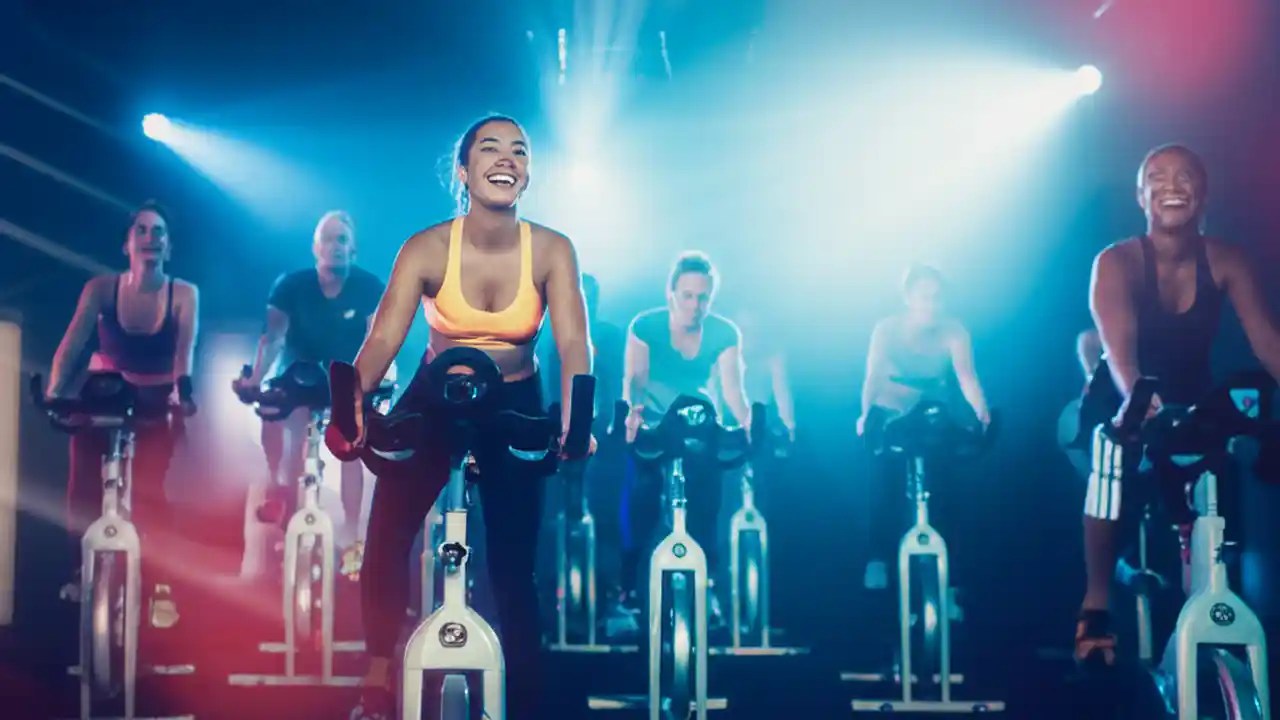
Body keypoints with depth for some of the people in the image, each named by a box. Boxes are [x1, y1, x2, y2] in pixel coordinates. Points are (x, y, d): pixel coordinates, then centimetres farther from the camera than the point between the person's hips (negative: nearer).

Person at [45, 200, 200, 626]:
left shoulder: (184, 294, -13)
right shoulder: (101, 288, -11)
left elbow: (185, 348, -24)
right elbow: (71, 345, -16)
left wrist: (182, 389, -42)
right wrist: (53, 391, -30)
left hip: (153, 403, -2)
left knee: (149, 490, -14)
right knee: (84, 488, -9)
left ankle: (162, 588, -10)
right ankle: (81, 572, 10)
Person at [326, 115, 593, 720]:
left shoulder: (551, 251, -19)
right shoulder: (427, 250, -20)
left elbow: (573, 341, -30)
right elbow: (383, 338, -30)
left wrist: (573, 417, -49)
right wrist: (353, 406, -49)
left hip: (515, 407, 0)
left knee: (512, 567, 0)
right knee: (386, 537, -11)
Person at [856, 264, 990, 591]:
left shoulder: (953, 331, -15)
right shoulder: (886, 329, -13)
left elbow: (966, 376, -29)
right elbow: (873, 377, -22)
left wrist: (981, 411, -48)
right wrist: (866, 413, -41)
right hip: (891, 418, 0)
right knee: (885, 490, -13)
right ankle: (878, 561, -7)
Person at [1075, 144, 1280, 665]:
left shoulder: (1225, 262, -16)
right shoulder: (1116, 263, -25)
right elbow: (1118, 344, -39)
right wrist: (1136, 400, -58)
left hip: (1193, 399, 3)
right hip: (1126, 401, -3)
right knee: (1109, 496, -14)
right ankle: (1096, 611, 2)